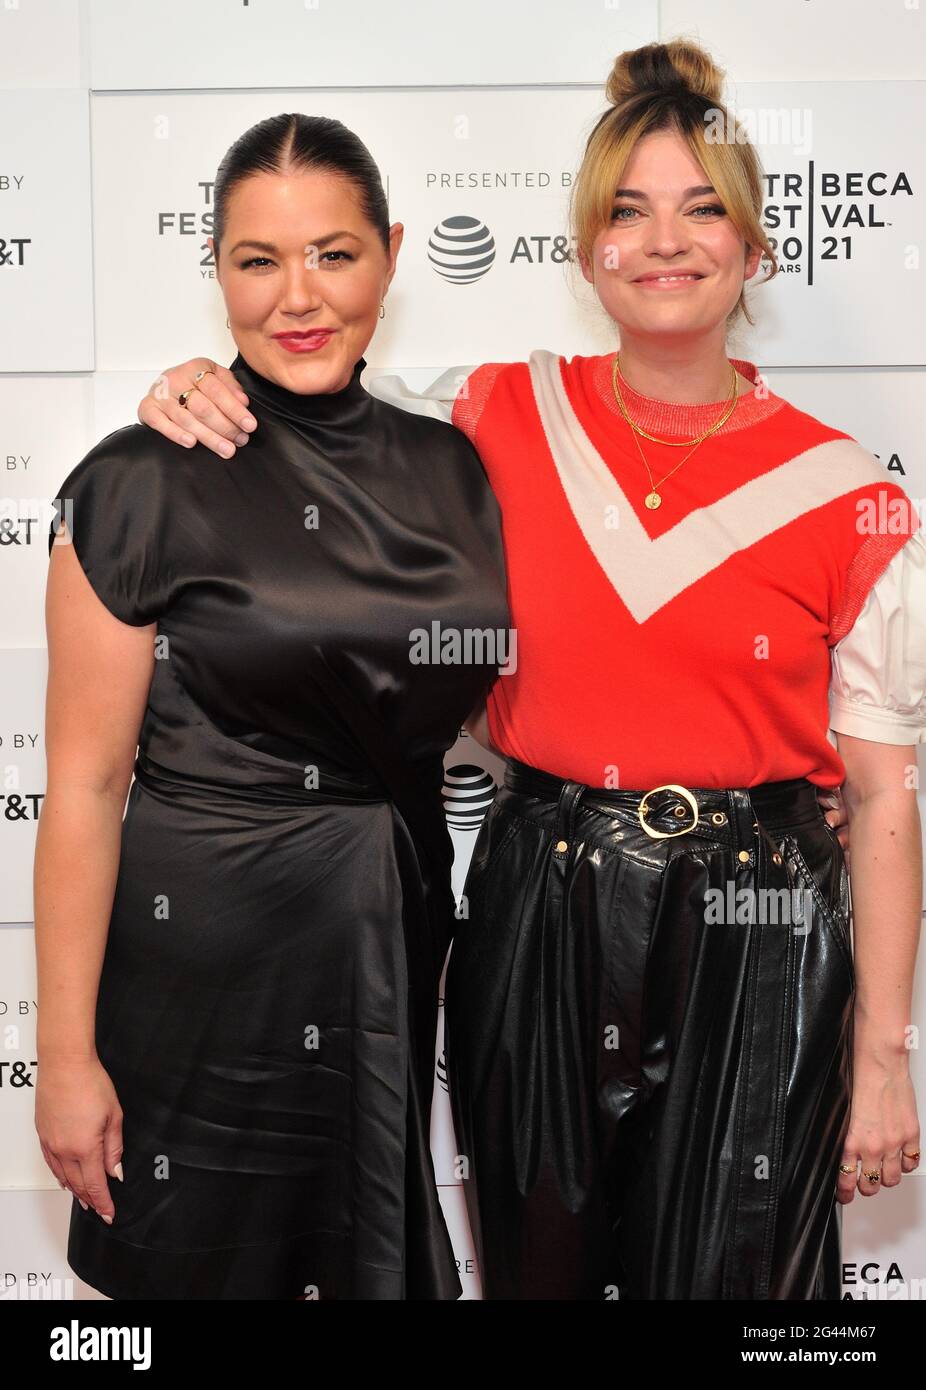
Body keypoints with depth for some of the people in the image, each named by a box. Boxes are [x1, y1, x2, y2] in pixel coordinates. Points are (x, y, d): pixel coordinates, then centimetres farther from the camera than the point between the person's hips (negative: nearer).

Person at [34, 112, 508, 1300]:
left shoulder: (447, 468, 3)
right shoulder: (140, 486, -11)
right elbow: (84, 785, -11)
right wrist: (66, 1054, -11)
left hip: (399, 943, 5)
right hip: (207, 952, -4)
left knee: (384, 1261, 19)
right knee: (205, 1266, 14)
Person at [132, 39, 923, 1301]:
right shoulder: (502, 417, -1)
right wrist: (201, 393, -10)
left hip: (754, 938, -1)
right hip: (538, 916, 2)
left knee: (734, 1273, 13)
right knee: (538, 1263, 18)